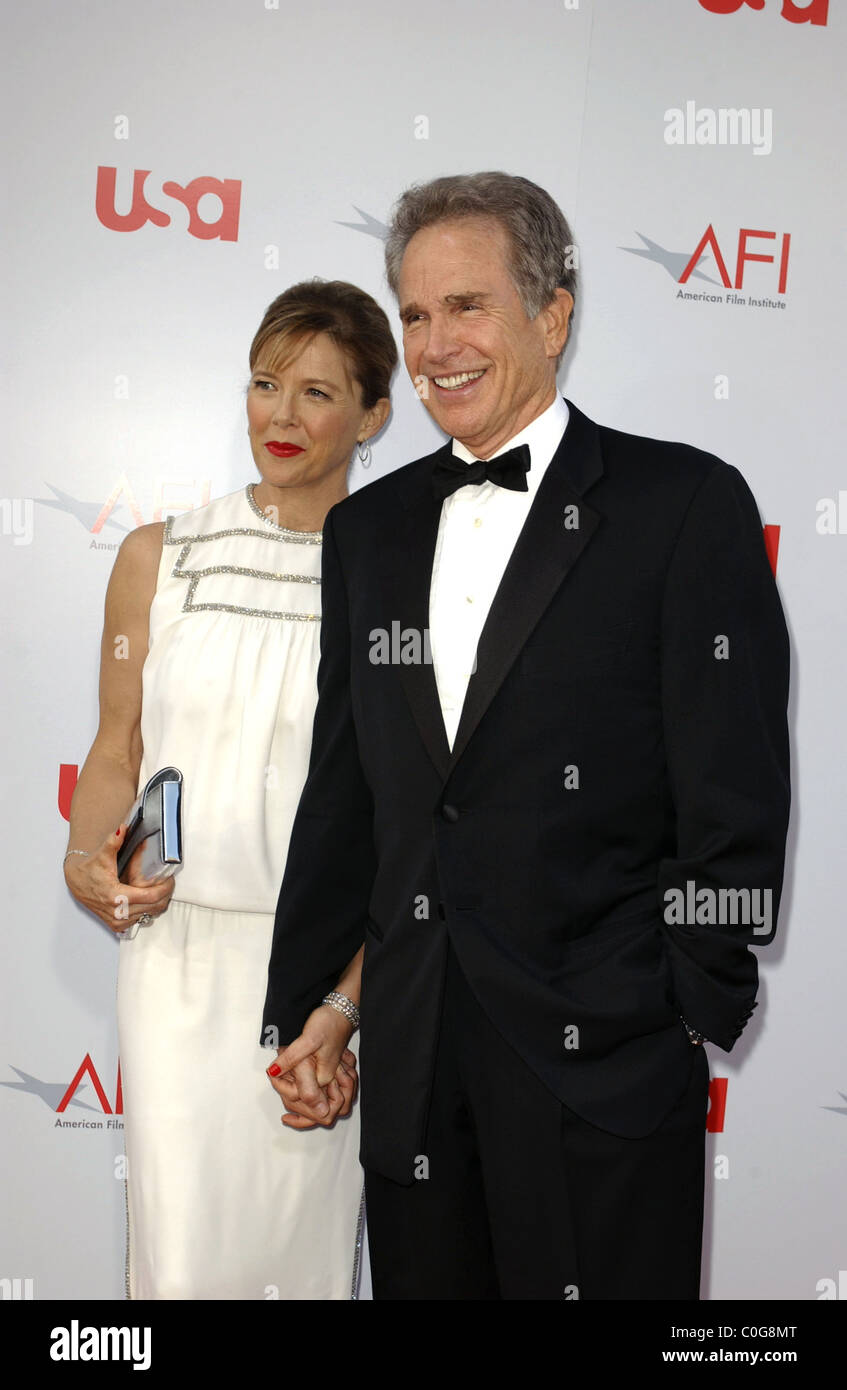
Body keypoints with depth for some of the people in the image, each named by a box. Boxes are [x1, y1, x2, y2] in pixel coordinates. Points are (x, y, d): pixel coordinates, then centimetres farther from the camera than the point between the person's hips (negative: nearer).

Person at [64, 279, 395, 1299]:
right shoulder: (159, 557, 3)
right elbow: (117, 754, 10)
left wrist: (350, 1008, -7)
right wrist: (85, 863, -10)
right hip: (177, 949, 1)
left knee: (295, 1242, 9)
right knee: (181, 1250, 4)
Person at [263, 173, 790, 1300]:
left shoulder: (687, 503, -6)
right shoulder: (368, 527, 10)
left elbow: (735, 795, -7)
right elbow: (343, 792, 12)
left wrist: (696, 1019, -7)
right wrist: (296, 1008, 13)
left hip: (606, 1065, -4)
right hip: (411, 1063, 5)